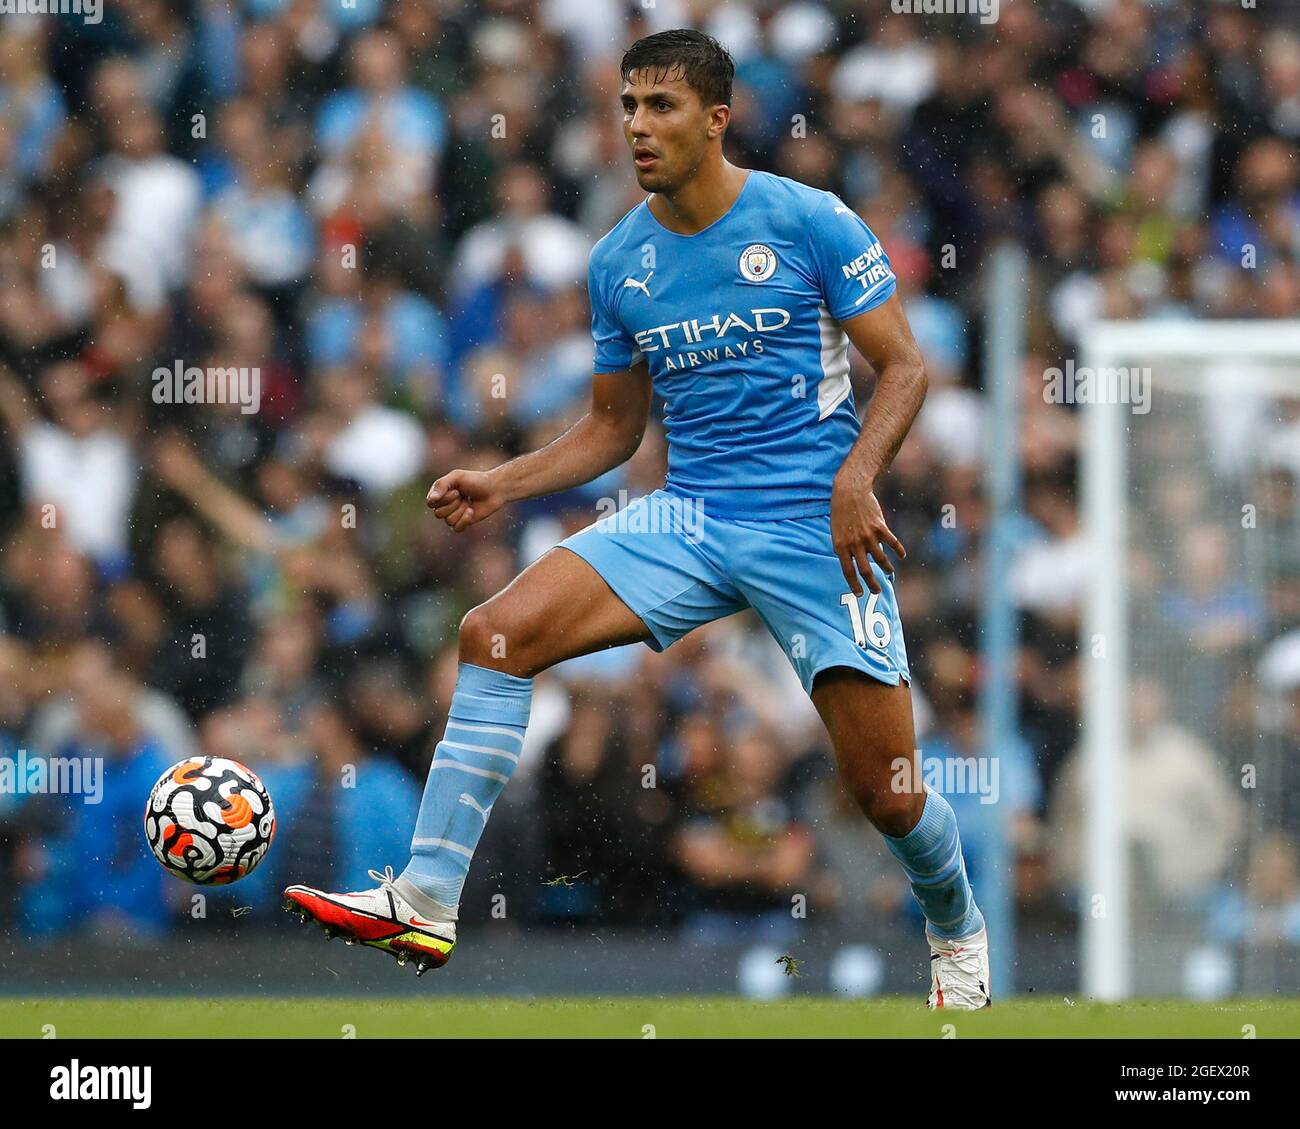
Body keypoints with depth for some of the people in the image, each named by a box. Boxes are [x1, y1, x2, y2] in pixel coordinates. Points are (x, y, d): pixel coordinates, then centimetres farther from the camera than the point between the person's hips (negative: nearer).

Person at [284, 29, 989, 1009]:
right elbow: (614, 426, 19)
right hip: (689, 516, 4)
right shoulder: (618, 262, 8)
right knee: (496, 633, -17)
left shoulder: (808, 222, -6)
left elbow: (905, 366, -5)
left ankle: (958, 930, 31)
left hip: (816, 525, -4)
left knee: (887, 795, -4)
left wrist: (856, 479, -21)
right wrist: (501, 485, 4)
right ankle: (427, 903, -18)